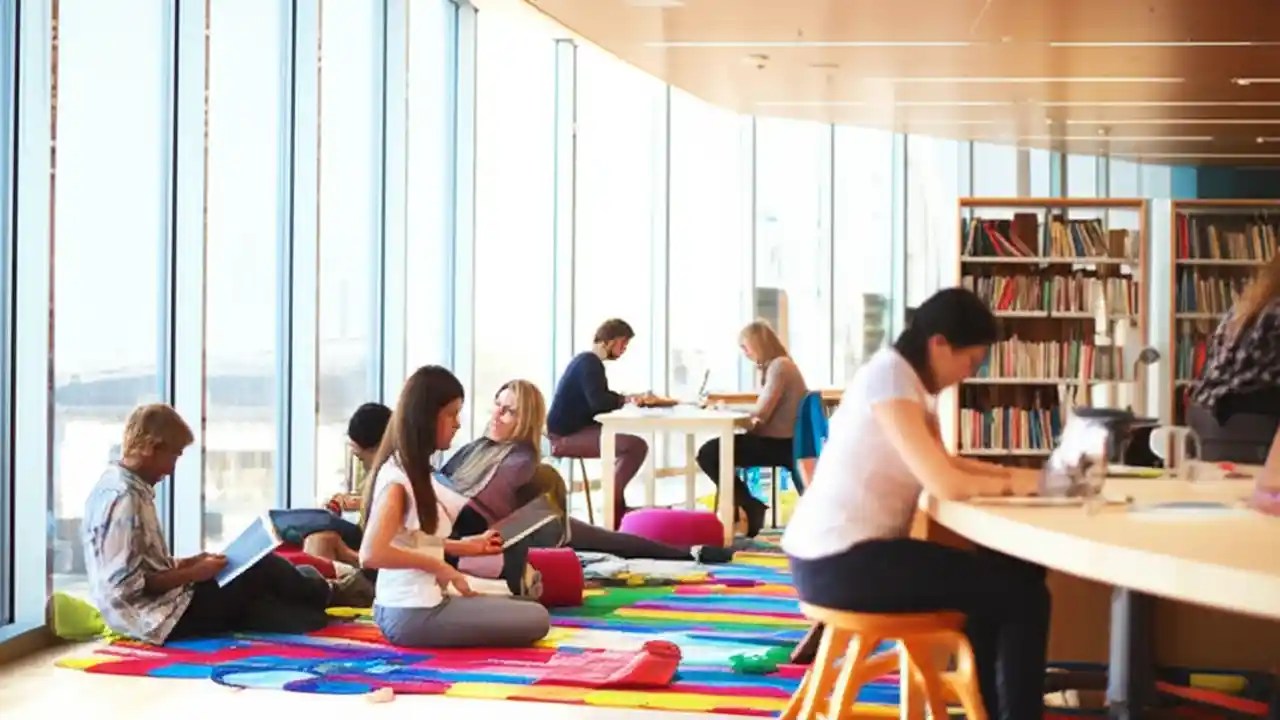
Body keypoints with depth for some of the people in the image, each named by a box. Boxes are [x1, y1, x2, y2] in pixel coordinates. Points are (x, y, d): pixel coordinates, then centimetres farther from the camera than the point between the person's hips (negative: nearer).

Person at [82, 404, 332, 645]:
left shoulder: (117, 484, 9)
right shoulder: (125, 497, -23)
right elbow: (125, 584, -25)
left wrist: (188, 563, 8)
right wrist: (192, 574, -17)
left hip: (151, 610, 10)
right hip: (160, 616, -10)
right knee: (261, 570, 2)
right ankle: (321, 595, 27)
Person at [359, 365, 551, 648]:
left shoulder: (415, 471, 11)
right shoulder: (397, 477, -19)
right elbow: (371, 554, -29)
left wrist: (465, 546, 17)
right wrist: (439, 566, -20)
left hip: (421, 604, 10)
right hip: (412, 614, -10)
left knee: (527, 609, 21)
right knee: (536, 620, -8)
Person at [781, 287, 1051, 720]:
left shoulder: (909, 380, 12)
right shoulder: (889, 378, -17)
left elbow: (942, 463, 20)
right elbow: (945, 484, -23)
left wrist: (1015, 473, 6)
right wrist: (1014, 484, -5)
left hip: (841, 553, 10)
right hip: (838, 562, -10)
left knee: (997, 577, 21)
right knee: (1023, 593, -5)